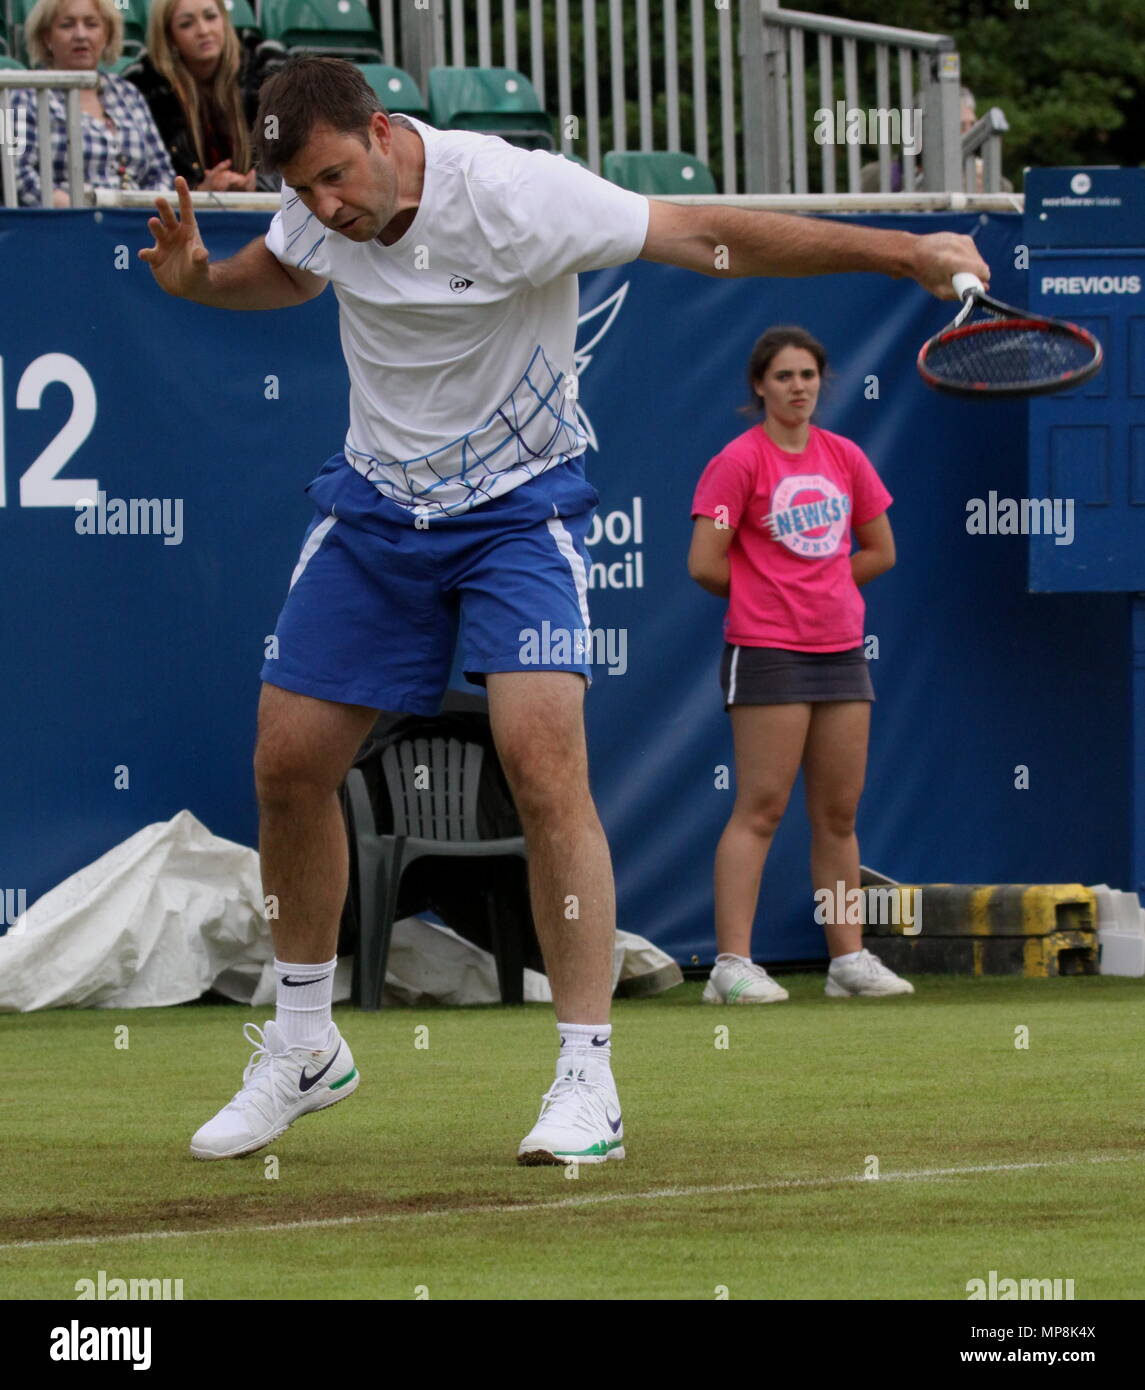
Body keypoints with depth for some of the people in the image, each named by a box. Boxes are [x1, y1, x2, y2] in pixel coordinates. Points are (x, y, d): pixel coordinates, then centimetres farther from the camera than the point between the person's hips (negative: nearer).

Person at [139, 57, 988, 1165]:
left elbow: (714, 239, -25)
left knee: (542, 757, -22)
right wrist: (195, 279, -5)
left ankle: (587, 1083, -18)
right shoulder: (318, 211, -8)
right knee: (288, 766, 4)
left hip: (517, 503, -5)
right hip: (374, 501, 5)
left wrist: (900, 252, -30)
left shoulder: (516, 196, -26)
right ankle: (301, 1052, 24)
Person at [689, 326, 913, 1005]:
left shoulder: (846, 457, 10)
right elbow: (705, 565, -10)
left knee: (839, 813, 8)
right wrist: (770, 593, 5)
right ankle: (733, 964, -9)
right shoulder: (739, 461, -6)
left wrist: (811, 588, 10)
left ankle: (850, 959, 12)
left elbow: (881, 551, 17)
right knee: (761, 809, -9)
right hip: (768, 652, -6)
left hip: (841, 649, 6)